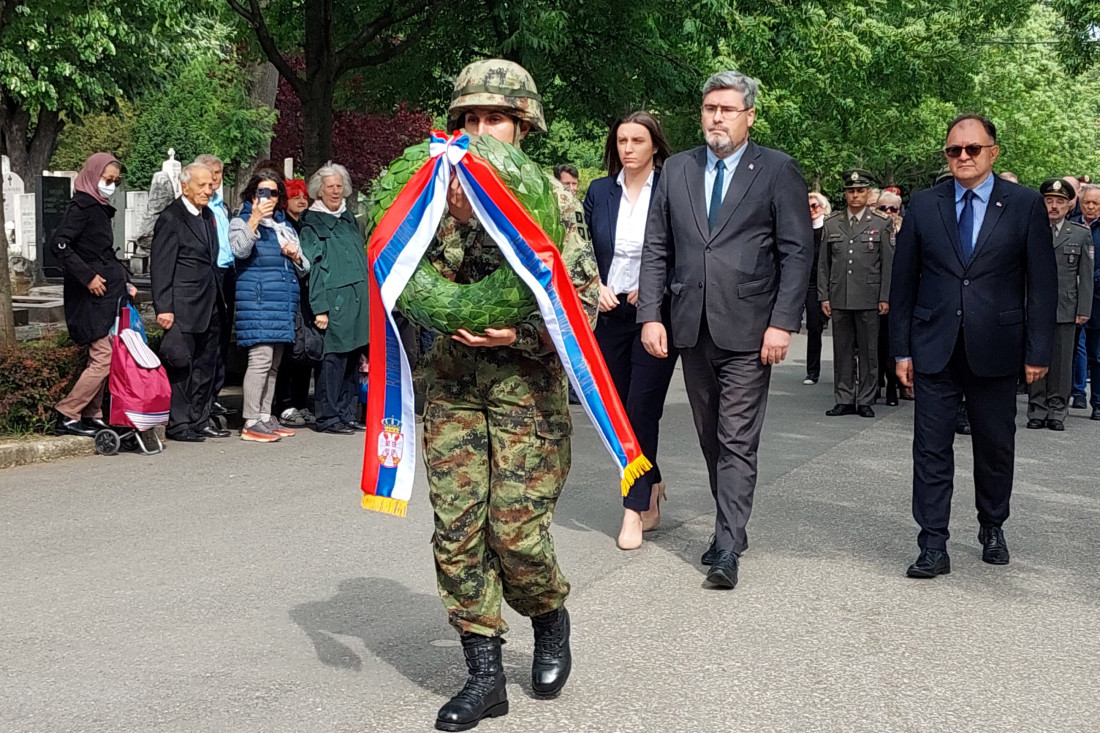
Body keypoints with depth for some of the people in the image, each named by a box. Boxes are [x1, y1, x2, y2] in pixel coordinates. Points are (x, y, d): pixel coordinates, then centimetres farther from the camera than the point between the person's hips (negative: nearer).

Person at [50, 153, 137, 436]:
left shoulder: (100, 208, 17)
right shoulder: (82, 206, -10)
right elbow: (58, 244, -22)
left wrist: (124, 280, 14)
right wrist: (87, 276, -21)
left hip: (109, 295, 9)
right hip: (93, 296, -9)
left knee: (102, 358, 10)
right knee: (104, 358, -11)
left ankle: (92, 416, 16)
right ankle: (66, 415, -5)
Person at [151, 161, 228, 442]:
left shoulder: (208, 215, 15)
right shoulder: (171, 218, -10)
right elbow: (161, 266, -13)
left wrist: (218, 300, 15)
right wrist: (164, 308, -18)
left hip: (210, 307, 8)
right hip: (183, 308, -8)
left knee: (206, 366, 13)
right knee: (181, 365, -3)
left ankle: (199, 420, 21)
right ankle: (178, 424, 4)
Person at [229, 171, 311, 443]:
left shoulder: (285, 226, 22)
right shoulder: (241, 221, 3)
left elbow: (304, 269, 24)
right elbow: (239, 250, -19)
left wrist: (296, 257, 3)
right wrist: (254, 221, -25)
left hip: (283, 302, 7)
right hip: (257, 299, -7)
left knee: (274, 363, 9)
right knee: (261, 358, -16)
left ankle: (265, 416, 15)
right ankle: (251, 423, -16)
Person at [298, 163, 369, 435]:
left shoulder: (349, 218, 18)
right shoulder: (313, 224, -2)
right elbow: (313, 268, -8)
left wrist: (369, 297, 17)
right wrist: (319, 308, -15)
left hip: (358, 300, 7)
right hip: (333, 301, -7)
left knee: (352, 359, 9)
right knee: (333, 359, -7)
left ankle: (348, 414, 15)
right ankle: (328, 417, -1)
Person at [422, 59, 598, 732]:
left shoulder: (554, 200, -1)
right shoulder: (444, 198, 7)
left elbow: (584, 299, -4)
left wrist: (518, 335, -18)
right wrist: (456, 220, -17)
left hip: (527, 387, -3)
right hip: (451, 386, 3)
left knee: (516, 531, -4)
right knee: (457, 532, 1)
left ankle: (550, 618, 28)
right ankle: (485, 674, 13)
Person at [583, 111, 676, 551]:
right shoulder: (599, 191, 8)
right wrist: (596, 287, -4)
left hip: (657, 313, -4)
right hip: (611, 313, 5)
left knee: (641, 410, -7)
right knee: (618, 410, 9)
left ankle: (635, 508, 0)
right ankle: (652, 487, 31)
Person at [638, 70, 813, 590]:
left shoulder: (778, 171, -1)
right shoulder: (677, 170, 10)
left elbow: (797, 251, -5)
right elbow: (656, 248, 10)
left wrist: (782, 322, -12)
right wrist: (650, 314, 0)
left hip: (747, 330, -5)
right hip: (692, 328, 5)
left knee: (737, 442, -6)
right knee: (711, 439, 13)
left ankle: (727, 548, -4)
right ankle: (732, 528, 25)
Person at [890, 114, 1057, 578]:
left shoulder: (1024, 205, 0)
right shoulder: (923, 205, 4)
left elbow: (1042, 283, 0)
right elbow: (904, 281, 6)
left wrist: (1038, 351, -4)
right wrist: (902, 349, 2)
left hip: (995, 349, 0)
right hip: (935, 349, 1)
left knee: (996, 447, 13)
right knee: (932, 449, -2)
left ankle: (992, 529, 33)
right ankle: (933, 547, 3)